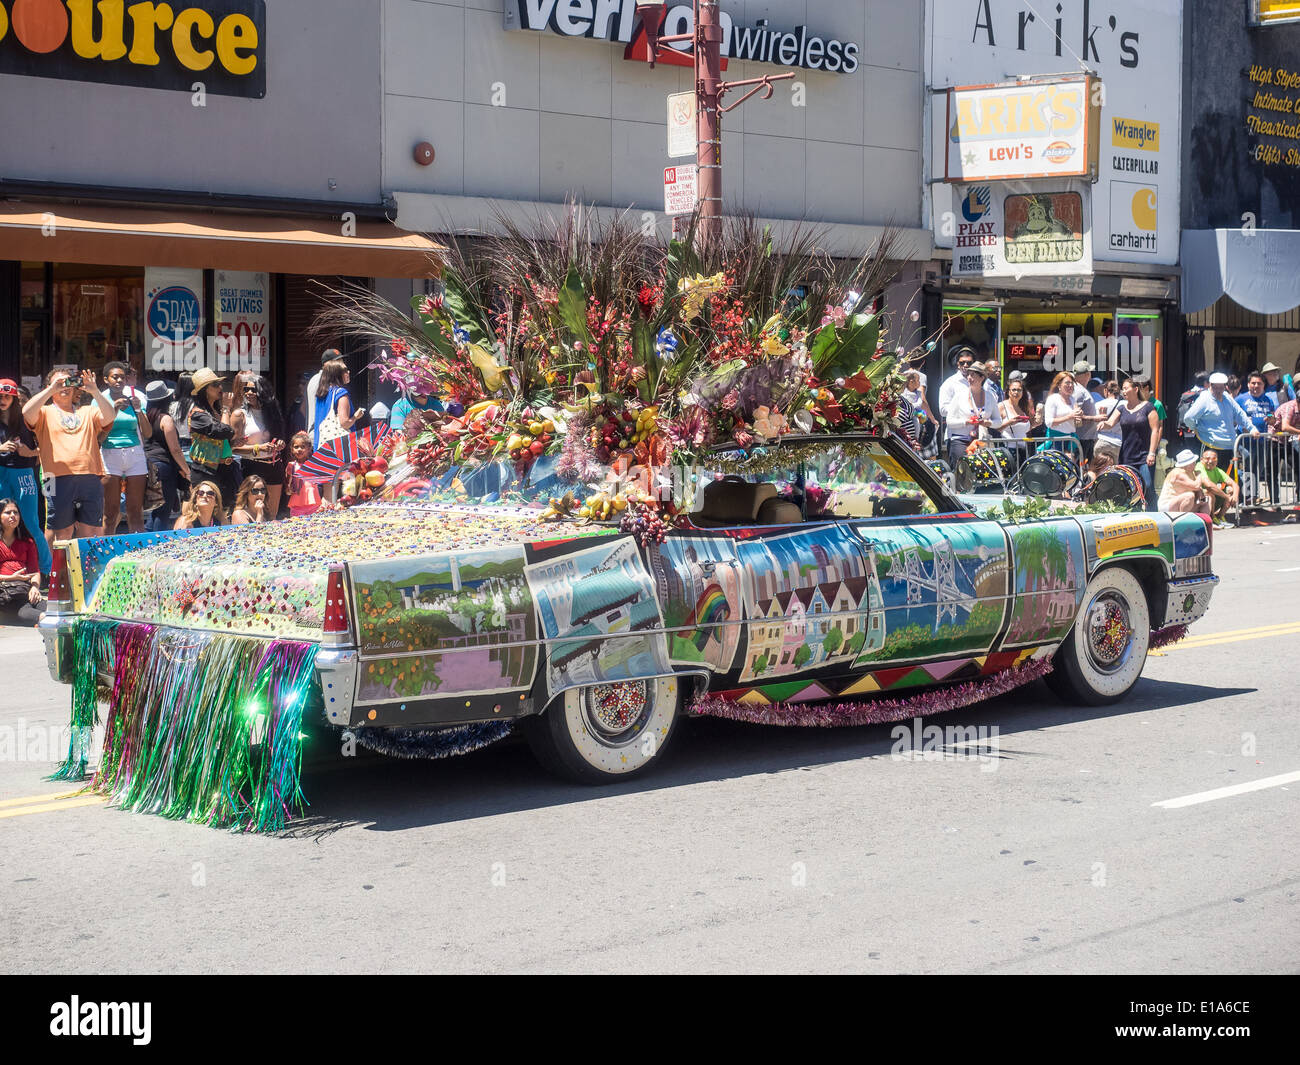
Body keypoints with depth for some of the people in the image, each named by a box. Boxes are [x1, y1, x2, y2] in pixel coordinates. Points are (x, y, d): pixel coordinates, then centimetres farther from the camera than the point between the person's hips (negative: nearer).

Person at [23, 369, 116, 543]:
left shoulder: (87, 412, 19)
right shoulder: (45, 413, 12)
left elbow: (109, 416, 2)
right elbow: (27, 412, -9)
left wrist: (94, 391, -9)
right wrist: (52, 389, -10)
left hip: (90, 480, 3)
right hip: (59, 480, -3)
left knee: (91, 532, 5)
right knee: (62, 532, -1)